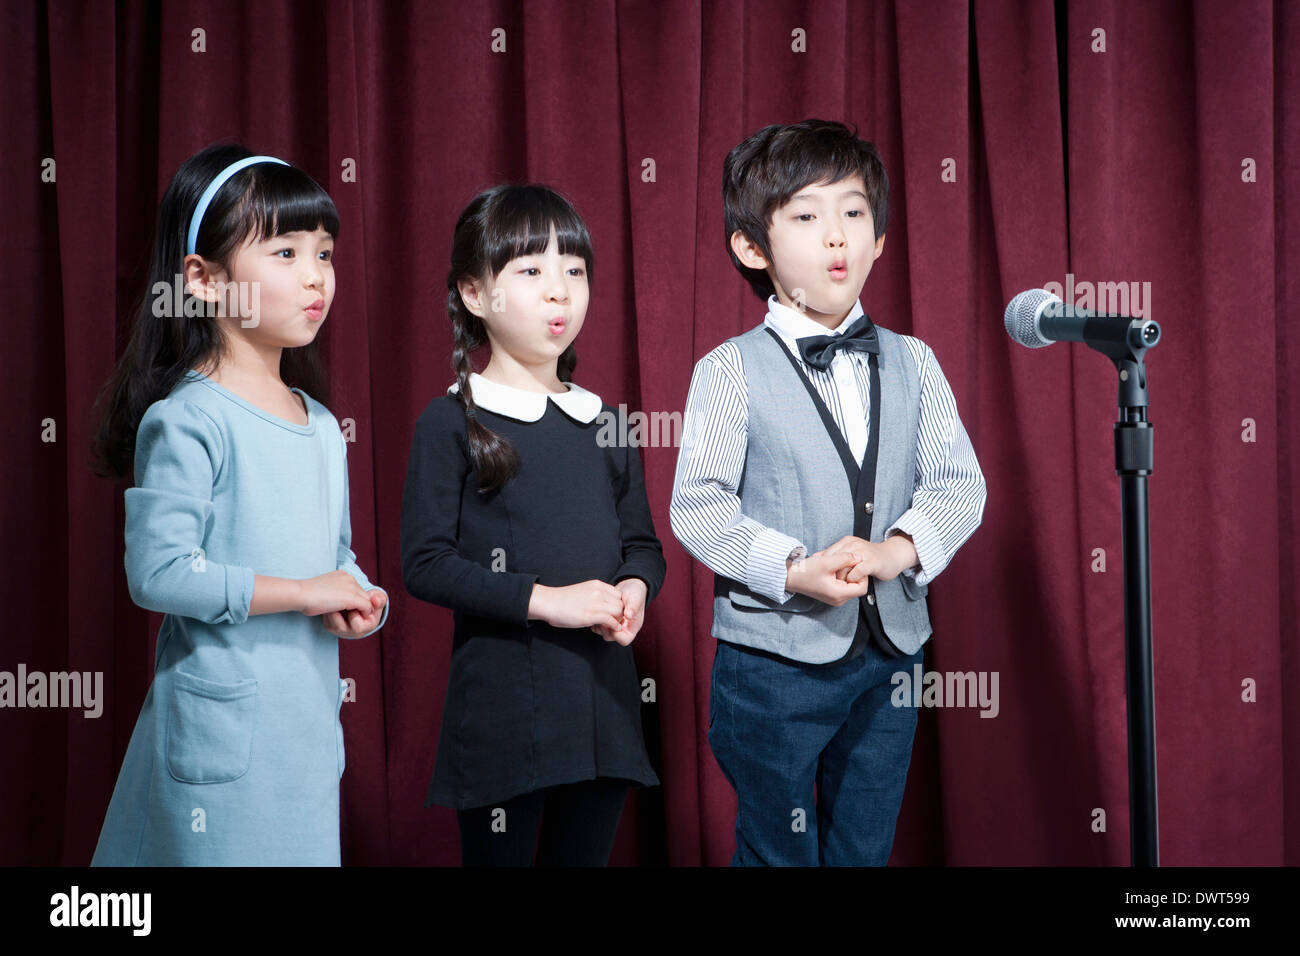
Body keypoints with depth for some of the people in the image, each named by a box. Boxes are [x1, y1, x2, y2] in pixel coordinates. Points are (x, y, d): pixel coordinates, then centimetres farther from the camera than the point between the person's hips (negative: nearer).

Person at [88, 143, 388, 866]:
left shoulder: (323, 428, 12)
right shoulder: (186, 421, -13)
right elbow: (158, 571, -22)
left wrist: (361, 603, -1)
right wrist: (303, 592, -18)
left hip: (311, 724, 8)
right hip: (220, 725, -7)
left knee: (305, 851, 12)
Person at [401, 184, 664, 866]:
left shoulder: (605, 424, 12)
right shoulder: (451, 424, -5)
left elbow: (642, 544, 18)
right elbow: (425, 564, -11)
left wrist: (635, 588, -6)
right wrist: (543, 599, -18)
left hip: (604, 707, 5)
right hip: (502, 710, -5)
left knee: (586, 854, 13)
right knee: (497, 856, 4)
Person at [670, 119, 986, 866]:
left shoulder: (912, 363, 5)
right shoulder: (732, 371, -7)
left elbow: (958, 482, 1)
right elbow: (698, 507, -11)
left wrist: (900, 547, -17)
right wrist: (793, 572, -22)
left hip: (891, 650, 4)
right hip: (775, 654, -4)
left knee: (867, 849, 15)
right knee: (778, 851, 7)